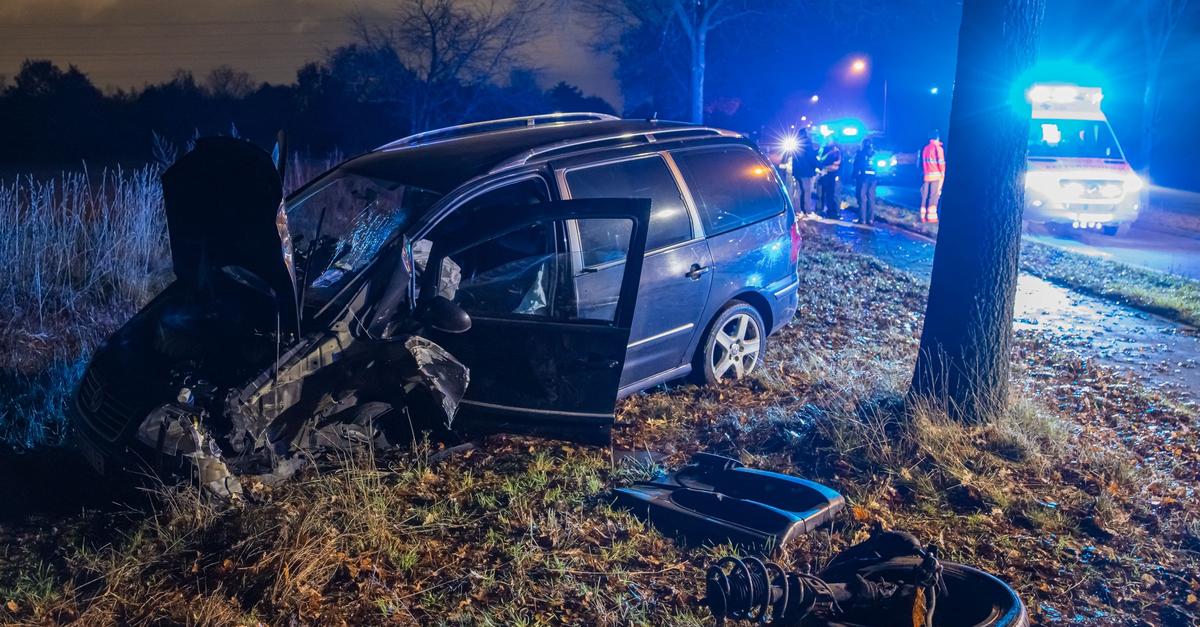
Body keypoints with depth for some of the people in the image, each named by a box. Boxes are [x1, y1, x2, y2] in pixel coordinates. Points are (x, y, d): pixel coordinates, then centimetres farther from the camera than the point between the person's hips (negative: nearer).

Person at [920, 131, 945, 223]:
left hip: (926, 176, 5)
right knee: (934, 196, -6)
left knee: (925, 197, 6)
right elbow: (941, 163, -7)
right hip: (936, 176, -5)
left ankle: (923, 217, 3)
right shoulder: (938, 148, -4)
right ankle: (931, 217, -11)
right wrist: (943, 174, 2)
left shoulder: (925, 149, 14)